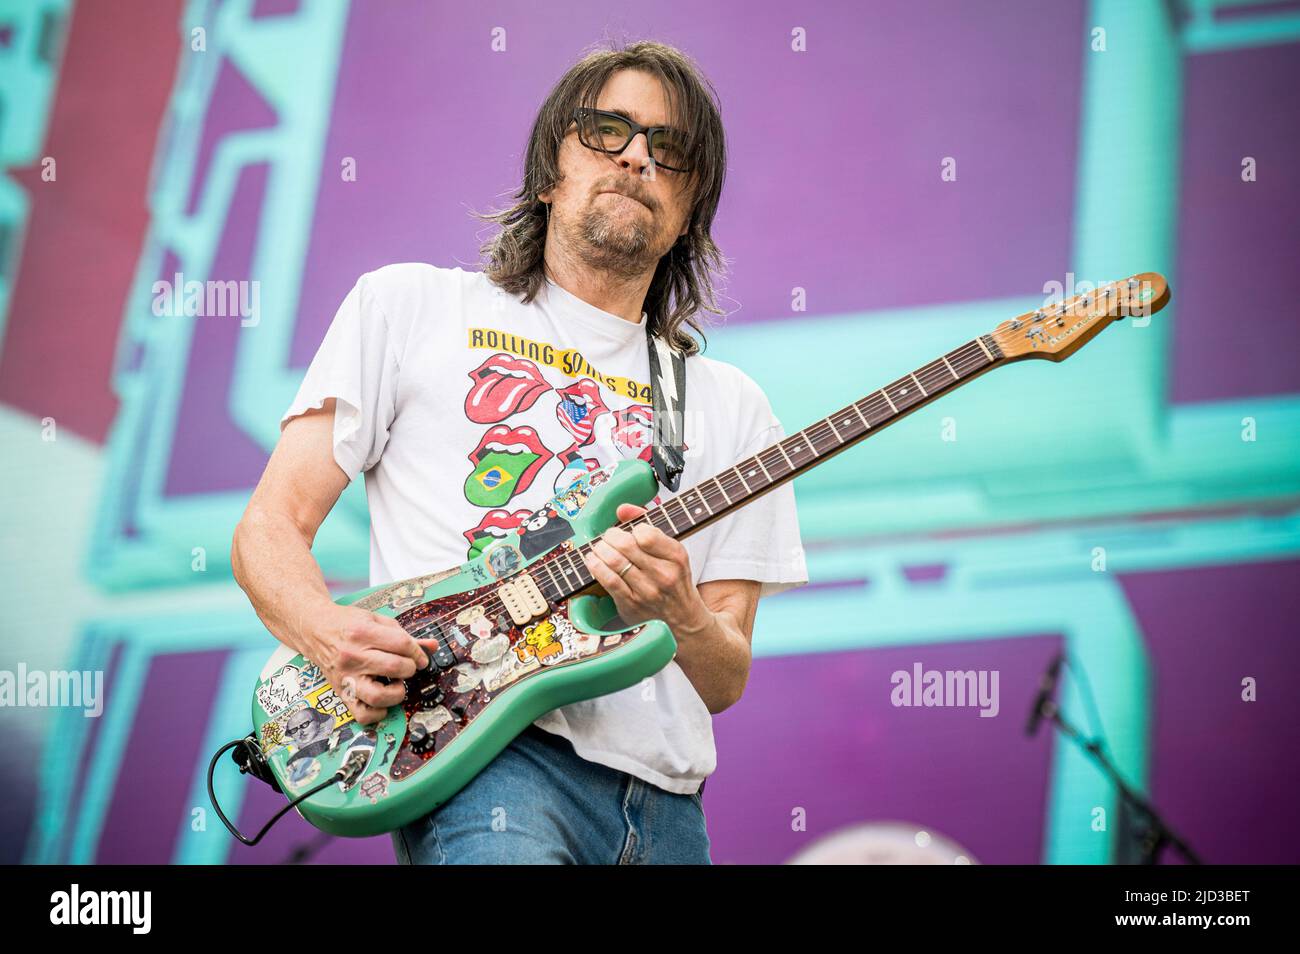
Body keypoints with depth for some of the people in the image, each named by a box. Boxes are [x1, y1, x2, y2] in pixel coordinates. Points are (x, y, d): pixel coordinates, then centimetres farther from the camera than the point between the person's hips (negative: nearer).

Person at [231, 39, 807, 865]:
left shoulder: (731, 409, 16)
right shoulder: (409, 305, 11)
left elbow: (726, 683, 14)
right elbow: (271, 527, 7)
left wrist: (682, 619, -9)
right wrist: (333, 636, -14)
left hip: (663, 799, 4)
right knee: (505, 848, -32)